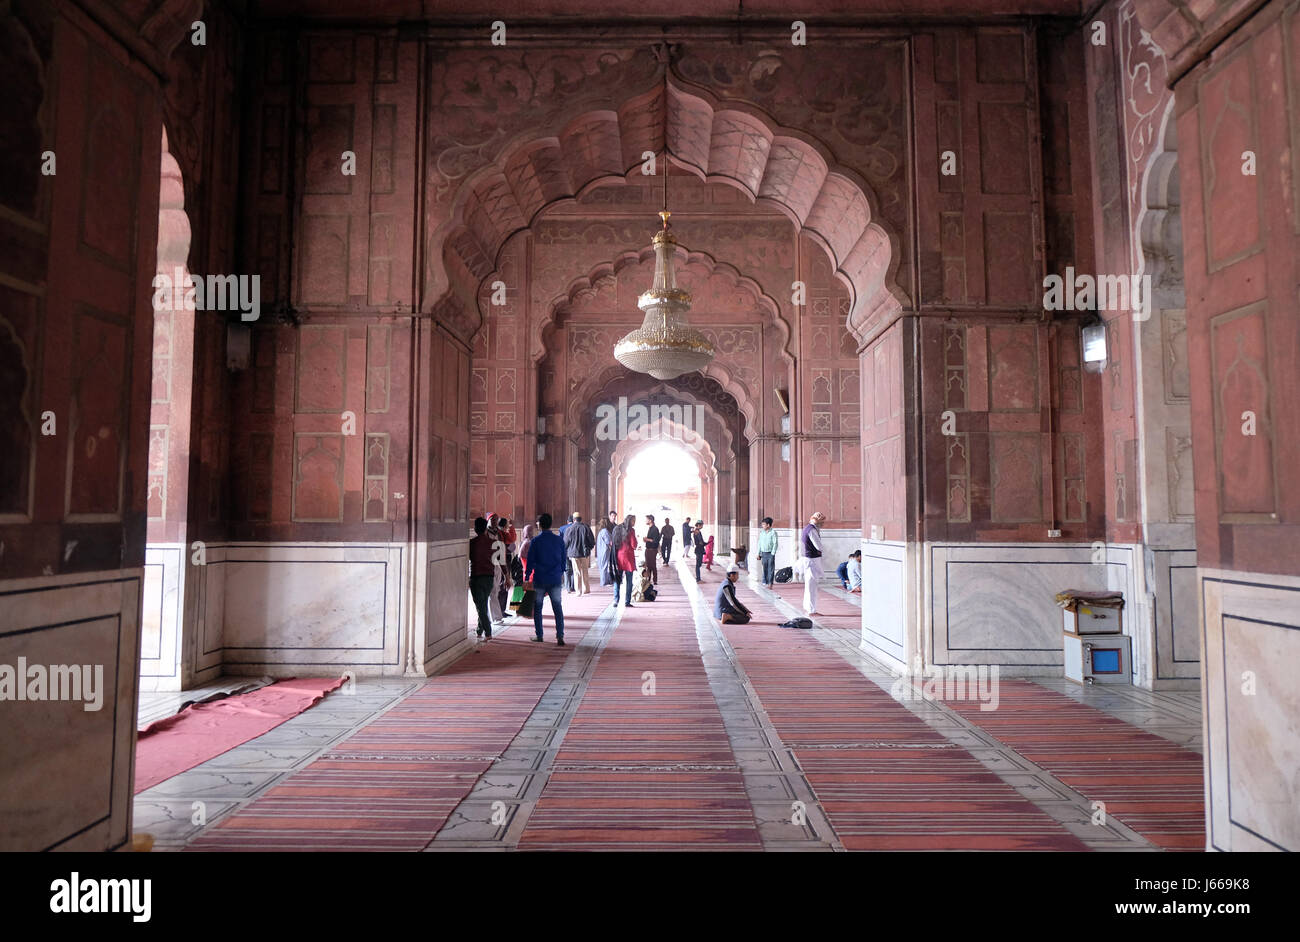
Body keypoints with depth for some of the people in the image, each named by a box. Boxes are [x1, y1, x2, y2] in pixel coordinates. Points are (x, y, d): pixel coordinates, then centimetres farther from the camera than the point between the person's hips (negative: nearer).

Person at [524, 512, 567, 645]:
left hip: (539, 579, -2)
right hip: (555, 579, 2)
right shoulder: (559, 540, 3)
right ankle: (560, 636, -5)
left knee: (537, 608, 12)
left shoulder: (536, 541, -6)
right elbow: (563, 560, 11)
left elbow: (530, 560, -5)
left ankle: (539, 635, 16)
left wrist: (527, 577, 2)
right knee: (558, 608, 3)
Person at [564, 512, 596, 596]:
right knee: (584, 571, 15)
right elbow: (592, 541, -1)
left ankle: (579, 591, 4)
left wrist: (567, 551, 19)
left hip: (574, 553, -1)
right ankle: (586, 589, 21)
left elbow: (565, 543, 1)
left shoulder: (570, 529, -7)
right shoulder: (586, 527, -5)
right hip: (585, 553, 2)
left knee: (577, 572, 5)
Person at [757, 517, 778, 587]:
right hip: (763, 553, 4)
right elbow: (759, 544, 15)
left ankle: (770, 583, -1)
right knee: (764, 568, 6)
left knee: (771, 569, -4)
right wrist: (758, 554, 11)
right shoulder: (762, 533, 11)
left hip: (770, 553, -4)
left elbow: (775, 543, -8)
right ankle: (764, 582, 13)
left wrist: (773, 553, -13)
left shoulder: (773, 532, -5)